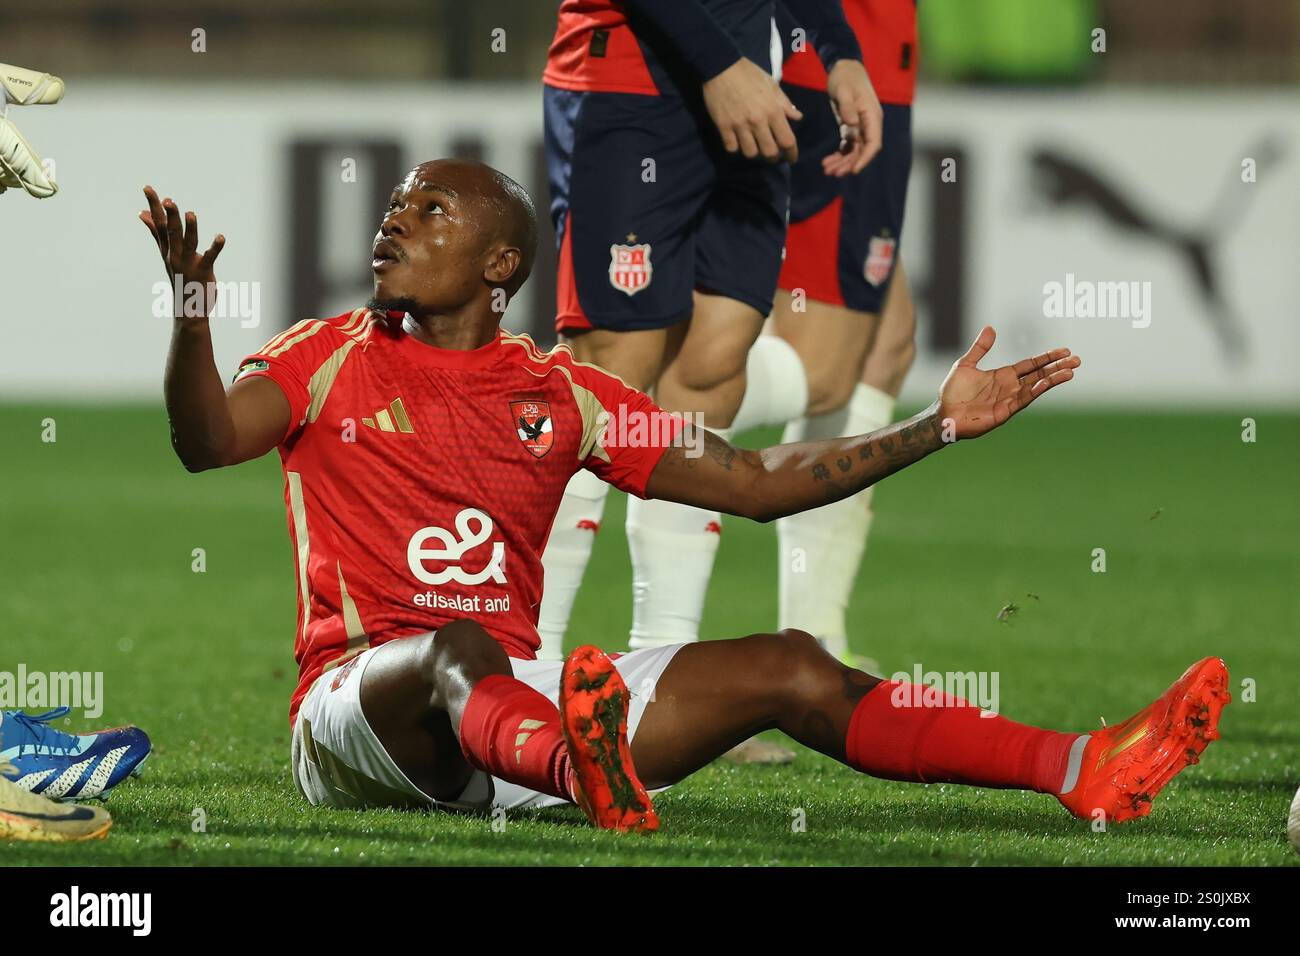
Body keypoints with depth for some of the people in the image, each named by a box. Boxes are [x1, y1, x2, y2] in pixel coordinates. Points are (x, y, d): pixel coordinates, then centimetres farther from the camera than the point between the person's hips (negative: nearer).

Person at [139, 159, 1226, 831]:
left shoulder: (558, 393, 14)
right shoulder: (333, 359, 6)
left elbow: (758, 482, 16)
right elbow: (208, 442, -15)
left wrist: (942, 425, 11)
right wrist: (194, 309, -34)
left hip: (517, 702, 5)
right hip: (360, 697, -4)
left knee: (789, 668, -6)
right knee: (460, 649, -40)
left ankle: (1087, 770, -14)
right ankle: (573, 770, -77)